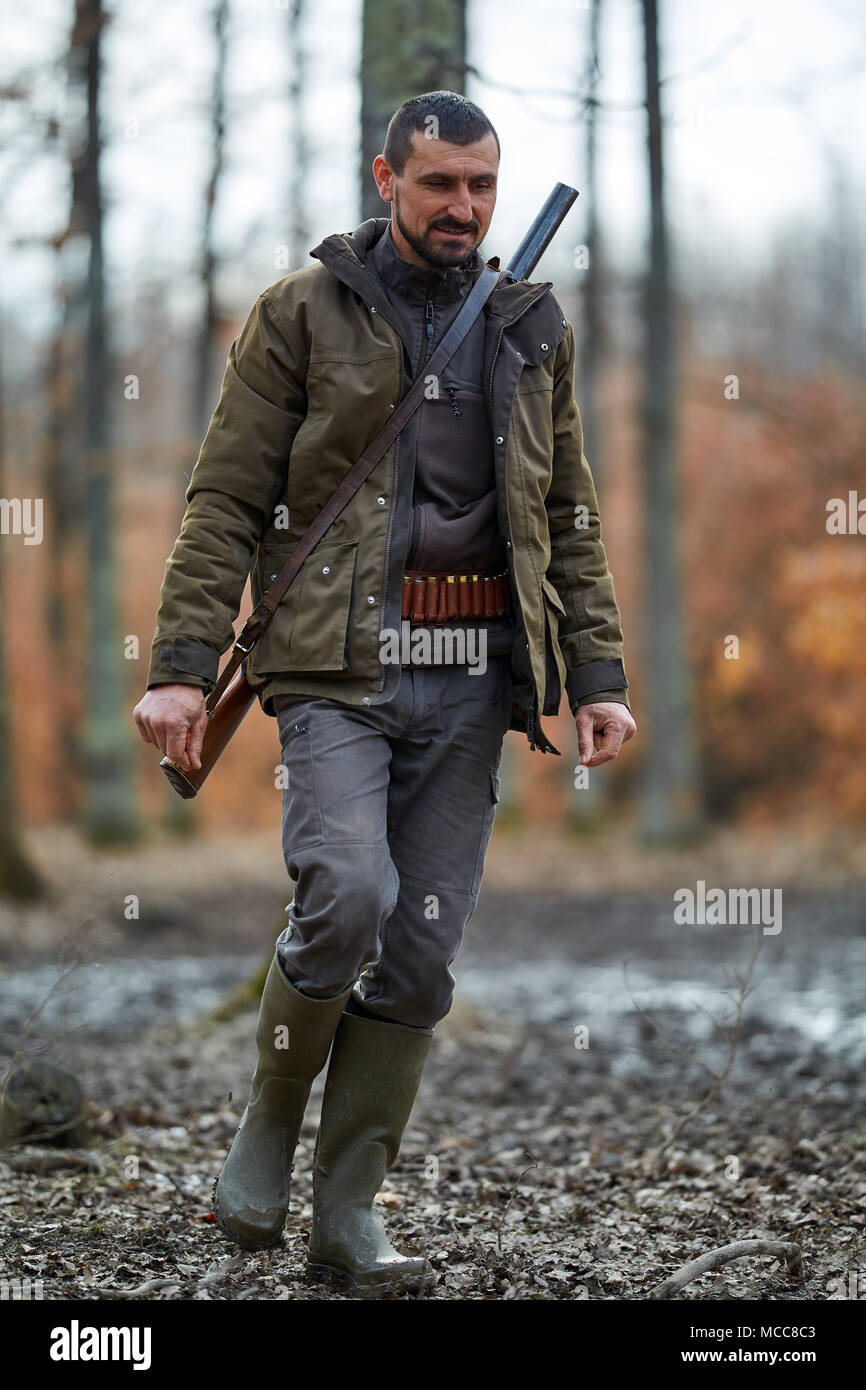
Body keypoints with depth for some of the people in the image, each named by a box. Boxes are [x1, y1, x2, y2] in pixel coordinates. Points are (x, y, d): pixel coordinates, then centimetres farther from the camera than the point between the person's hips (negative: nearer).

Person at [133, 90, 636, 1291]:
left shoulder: (533, 331, 14)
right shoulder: (303, 313, 2)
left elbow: (570, 518, 17)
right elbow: (225, 501, -1)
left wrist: (598, 674, 6)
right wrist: (182, 667, -11)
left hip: (471, 675, 4)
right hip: (339, 662, -4)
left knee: (423, 950, 2)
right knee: (348, 897, -22)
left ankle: (349, 1214, 12)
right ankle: (269, 1122, 5)